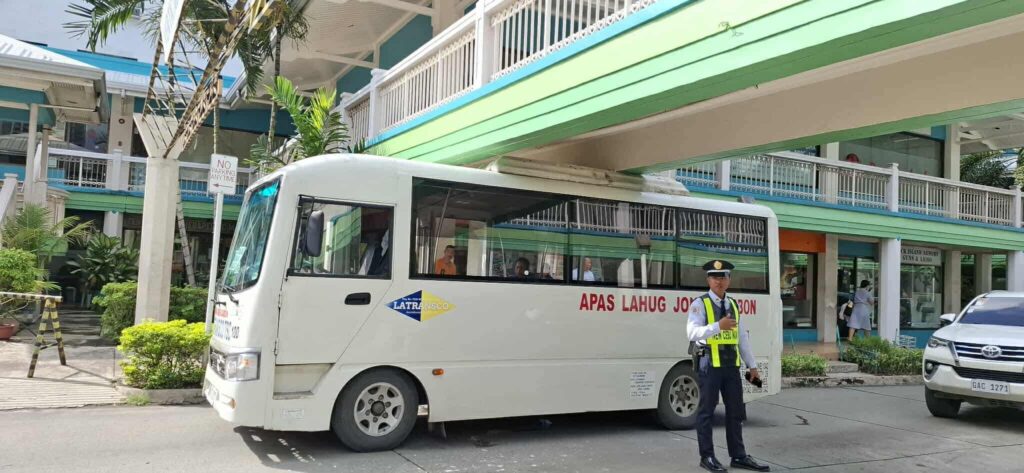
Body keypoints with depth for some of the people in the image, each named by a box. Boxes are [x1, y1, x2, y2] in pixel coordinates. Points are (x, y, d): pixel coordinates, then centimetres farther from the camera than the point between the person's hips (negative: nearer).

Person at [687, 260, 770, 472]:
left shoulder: (733, 305, 13)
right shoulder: (700, 304, -6)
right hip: (709, 363, -6)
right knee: (707, 411, 3)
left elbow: (742, 337, 16)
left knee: (736, 411, 10)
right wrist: (718, 326, -30)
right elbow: (692, 332, -19)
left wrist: (752, 365, 15)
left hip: (731, 364, 6)